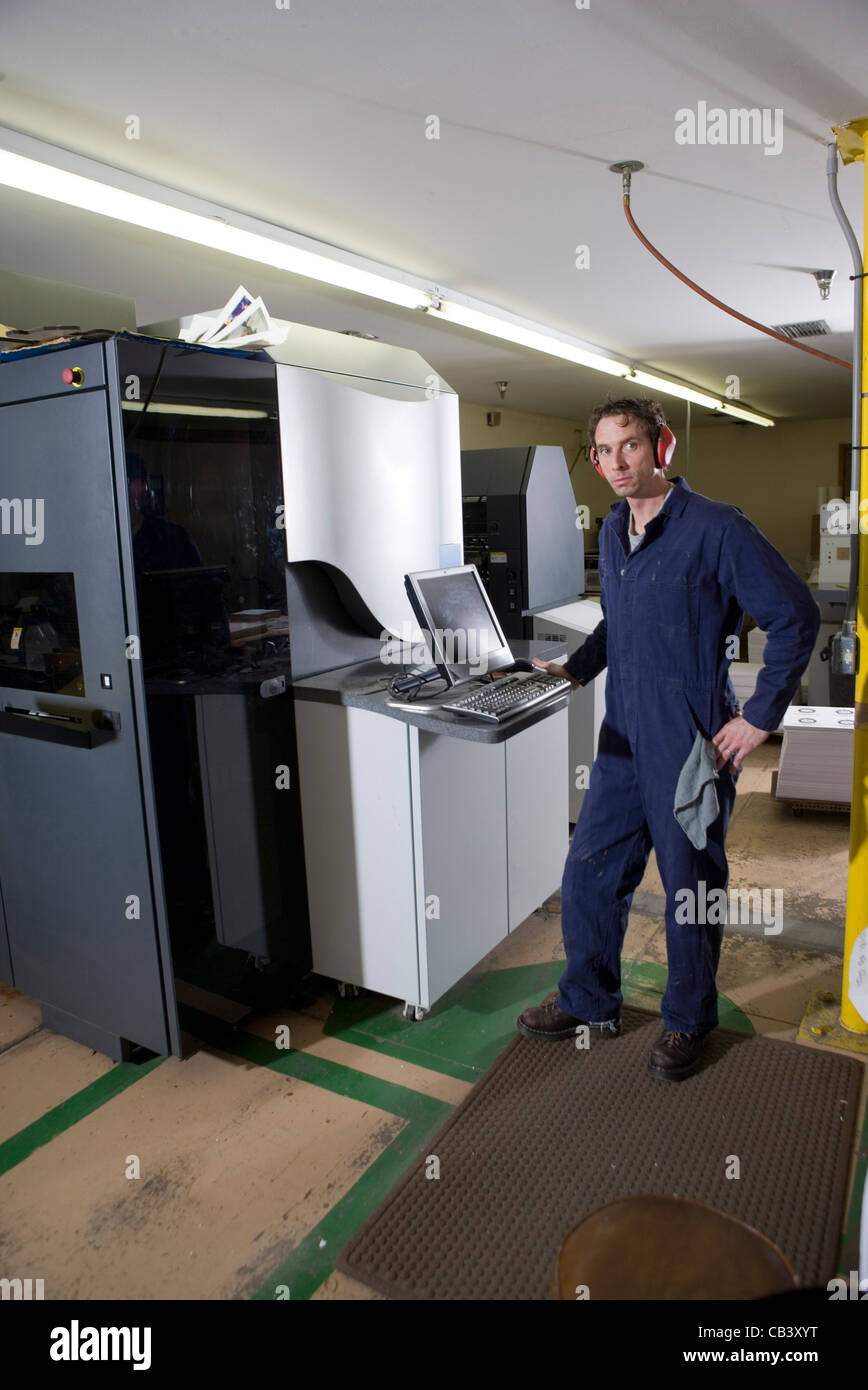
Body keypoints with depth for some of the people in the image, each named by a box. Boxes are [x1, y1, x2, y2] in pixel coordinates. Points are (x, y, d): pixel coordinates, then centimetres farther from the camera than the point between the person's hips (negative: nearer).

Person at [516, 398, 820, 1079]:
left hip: (692, 746, -6)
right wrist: (577, 668, 10)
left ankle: (689, 1021, 33)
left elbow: (796, 617, -12)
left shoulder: (716, 528, -13)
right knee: (588, 875, 12)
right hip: (622, 741, 7)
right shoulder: (613, 530, 10)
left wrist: (760, 716, -14)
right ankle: (589, 1003, 33)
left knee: (691, 888, 10)